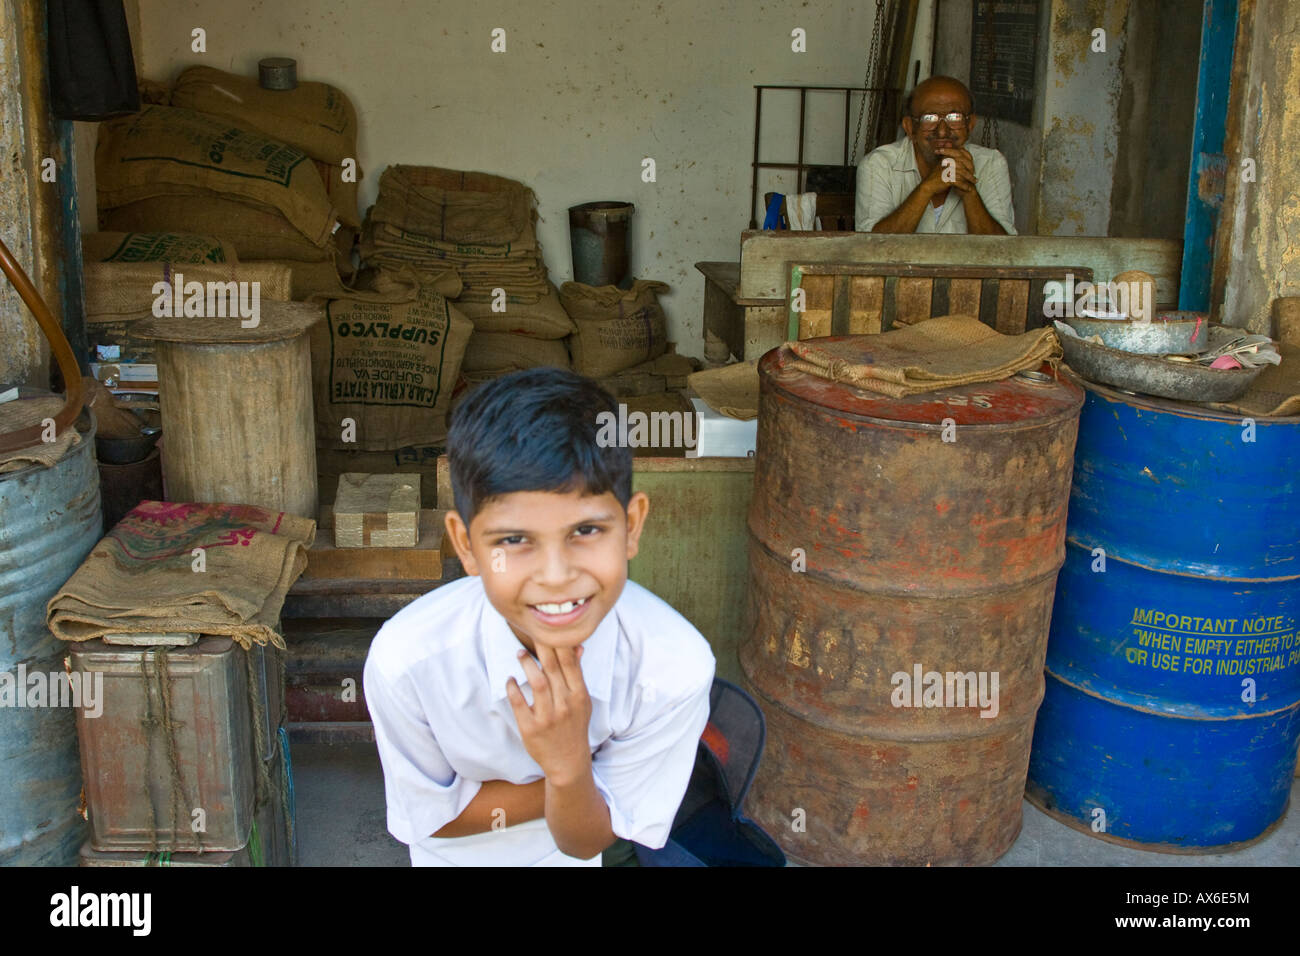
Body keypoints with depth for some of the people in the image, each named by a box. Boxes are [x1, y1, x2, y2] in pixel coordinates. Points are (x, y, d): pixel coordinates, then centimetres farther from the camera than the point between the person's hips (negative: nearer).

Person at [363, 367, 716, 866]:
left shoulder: (676, 668, -35)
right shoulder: (405, 661, -37)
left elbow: (586, 843, -22)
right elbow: (434, 816, -19)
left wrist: (569, 766, -42)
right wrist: (575, 773, -28)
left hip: (564, 850, 1)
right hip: (456, 853, 0)